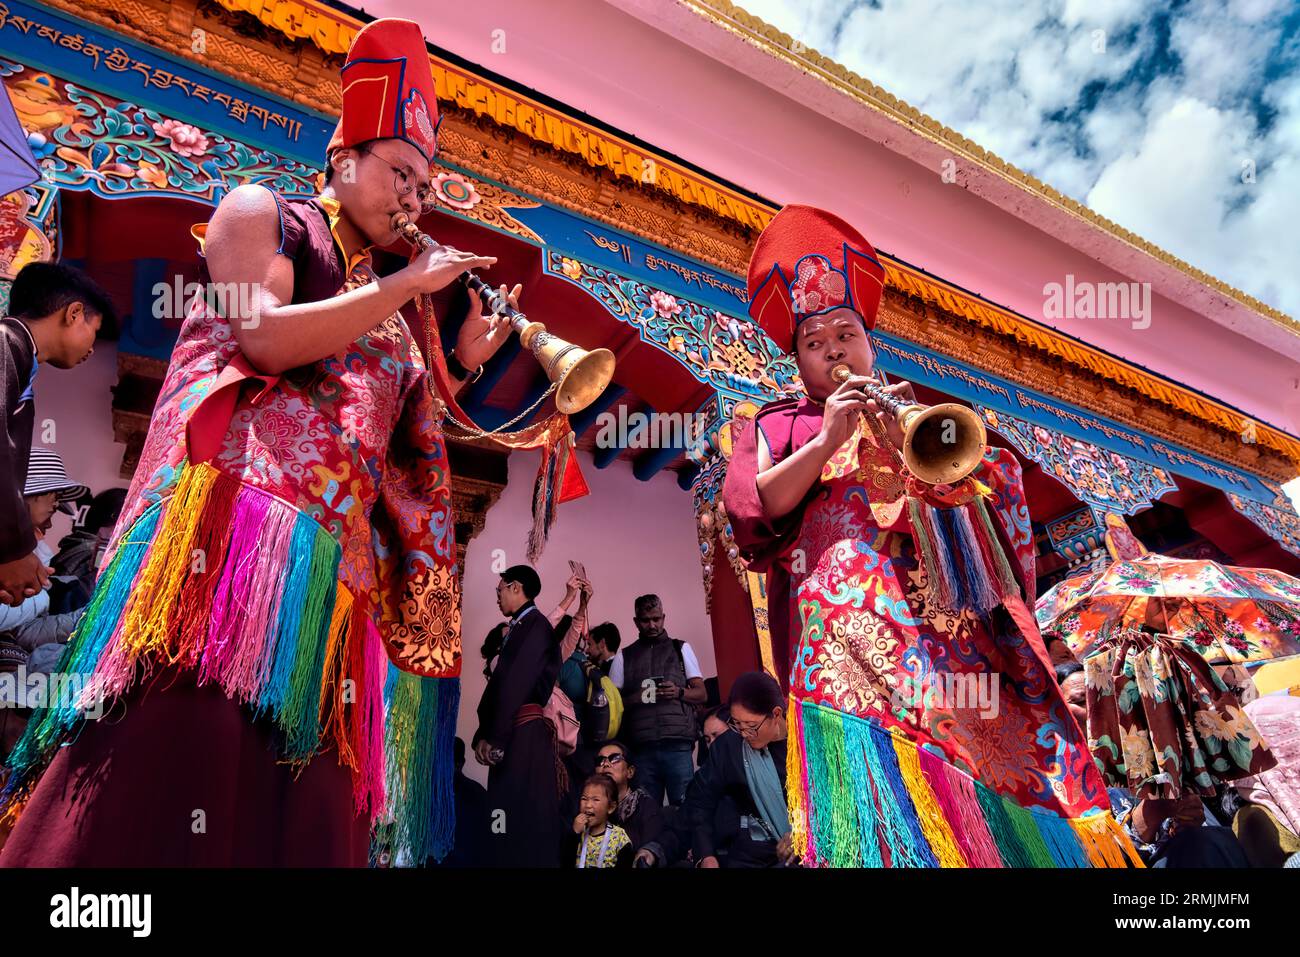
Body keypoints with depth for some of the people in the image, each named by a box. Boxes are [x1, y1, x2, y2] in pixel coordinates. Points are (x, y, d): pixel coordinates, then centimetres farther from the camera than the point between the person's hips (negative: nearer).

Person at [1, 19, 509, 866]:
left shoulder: (383, 304, 27)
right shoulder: (261, 212, 11)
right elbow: (266, 338, -10)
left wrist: (461, 362, 12)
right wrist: (408, 284, -4)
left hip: (336, 557, 6)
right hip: (238, 510, -6)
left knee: (304, 801, 0)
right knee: (178, 753, -17)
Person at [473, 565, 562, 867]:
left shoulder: (535, 626, -11)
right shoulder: (518, 628, 18)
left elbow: (516, 683, -16)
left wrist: (494, 737, -16)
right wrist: (485, 734, 14)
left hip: (524, 731, -9)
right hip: (512, 731, 9)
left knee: (524, 813, -4)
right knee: (508, 811, 13)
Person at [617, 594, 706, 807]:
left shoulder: (681, 648, 13)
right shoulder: (625, 656, 14)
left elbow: (701, 693, 10)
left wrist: (679, 692, -10)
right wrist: (634, 698, -8)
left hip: (677, 743, -1)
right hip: (641, 746, 1)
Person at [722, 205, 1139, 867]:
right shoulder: (773, 427, 18)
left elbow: (1004, 481, 13)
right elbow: (748, 513, 1)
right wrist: (824, 443, -9)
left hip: (970, 634, 3)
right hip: (853, 647, -3)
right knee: (889, 829, -13)